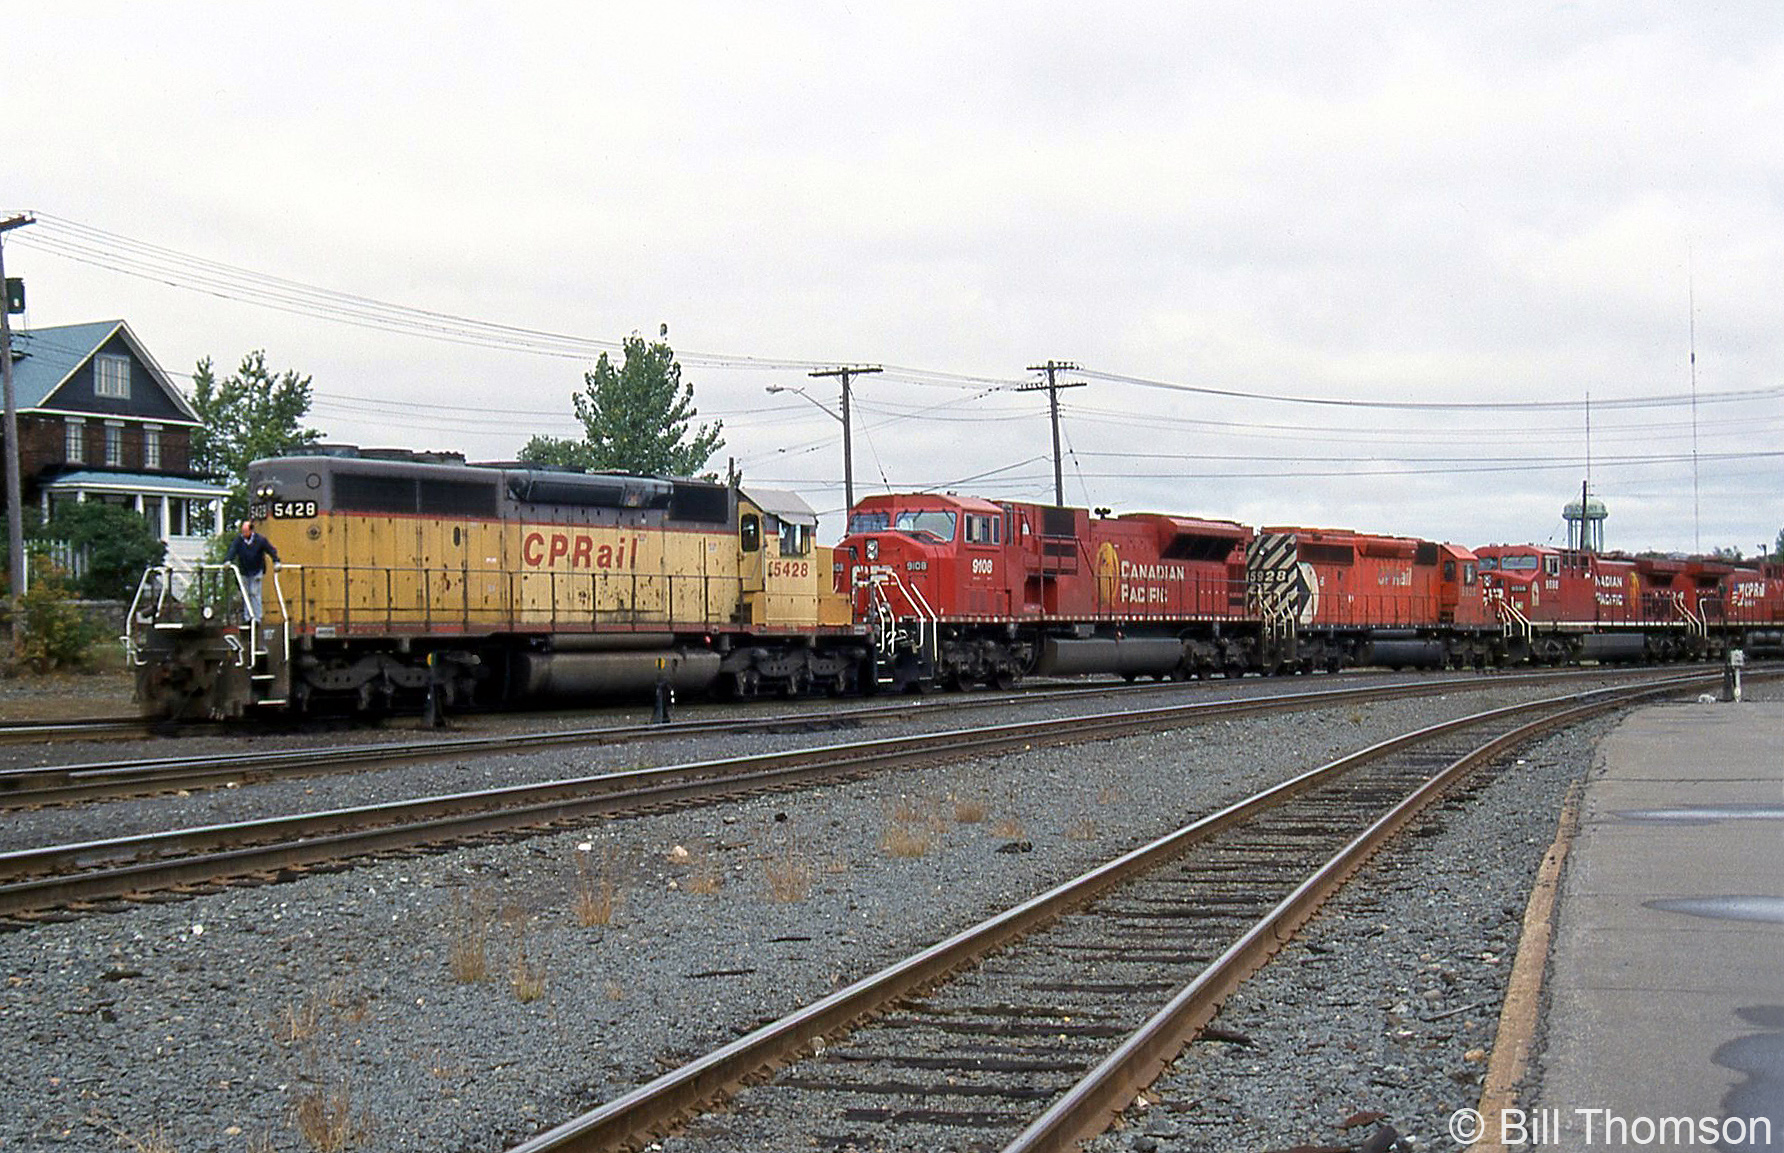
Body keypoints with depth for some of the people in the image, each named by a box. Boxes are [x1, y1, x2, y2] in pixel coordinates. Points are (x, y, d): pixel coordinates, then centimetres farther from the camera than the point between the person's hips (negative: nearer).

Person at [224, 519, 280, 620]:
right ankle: (248, 618, 15)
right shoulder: (238, 540, -2)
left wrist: (276, 562, -15)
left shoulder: (260, 540, -7)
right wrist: (228, 560, -30)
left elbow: (271, 550, -3)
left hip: (256, 571, -3)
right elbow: (232, 551, -13)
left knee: (255, 593, -8)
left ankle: (256, 618, -4)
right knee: (246, 595, 7)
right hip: (244, 572, 3)